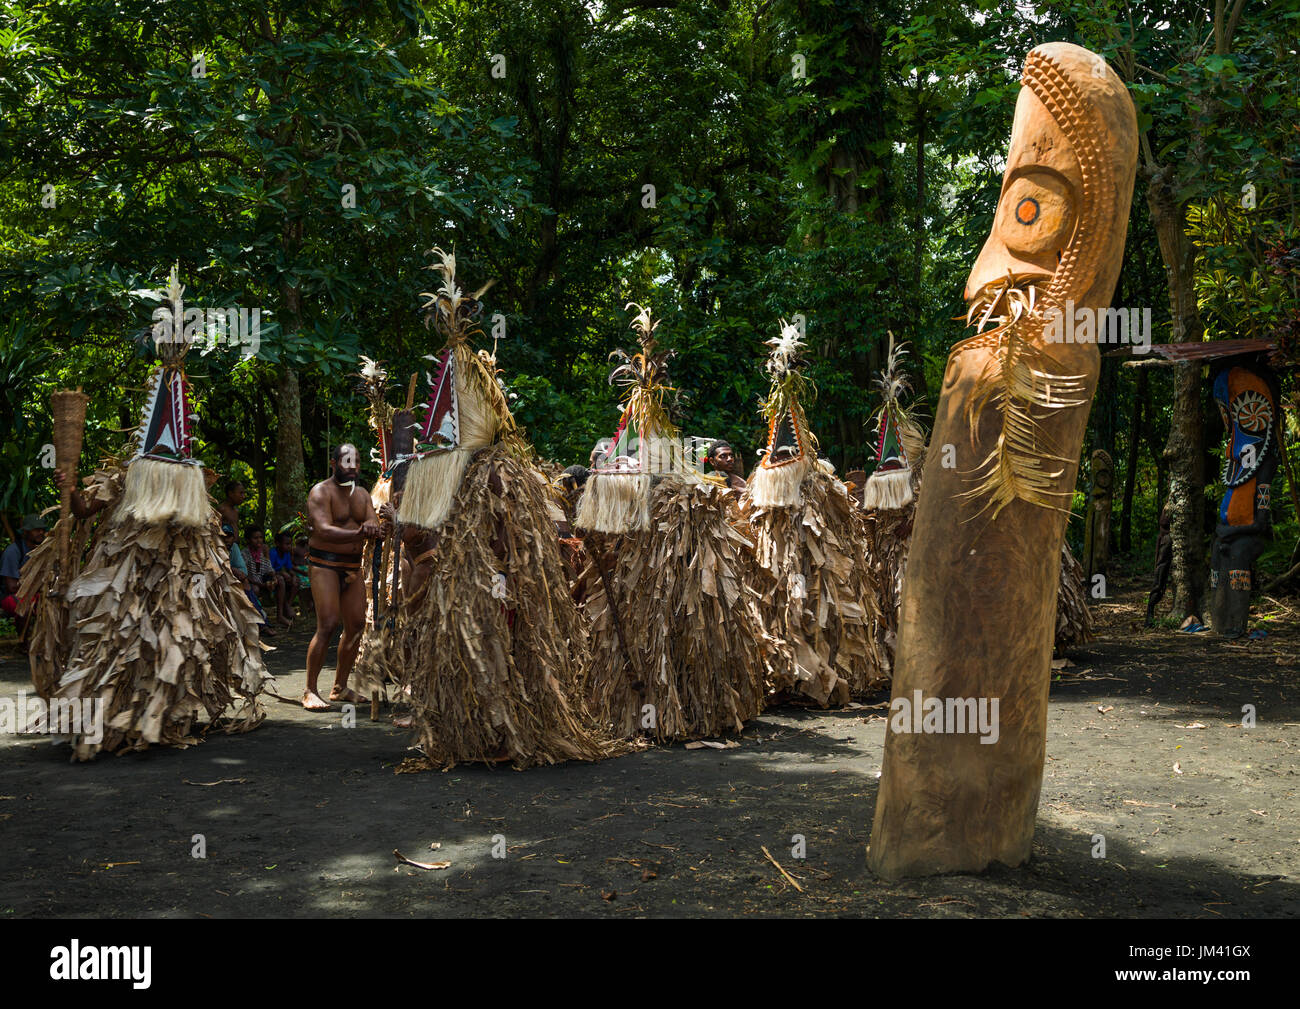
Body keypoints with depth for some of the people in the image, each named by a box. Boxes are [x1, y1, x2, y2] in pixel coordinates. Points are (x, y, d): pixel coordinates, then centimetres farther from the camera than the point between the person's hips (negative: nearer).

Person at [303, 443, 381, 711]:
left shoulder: (362, 494, 13)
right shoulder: (321, 492, -9)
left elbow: (376, 528, 3)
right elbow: (324, 530, -24)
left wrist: (371, 527, -22)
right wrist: (358, 534, -38)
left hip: (353, 566, 7)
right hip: (324, 564, -7)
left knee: (356, 625, 5)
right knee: (328, 624, -16)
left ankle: (340, 687, 17)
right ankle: (309, 691, -9)